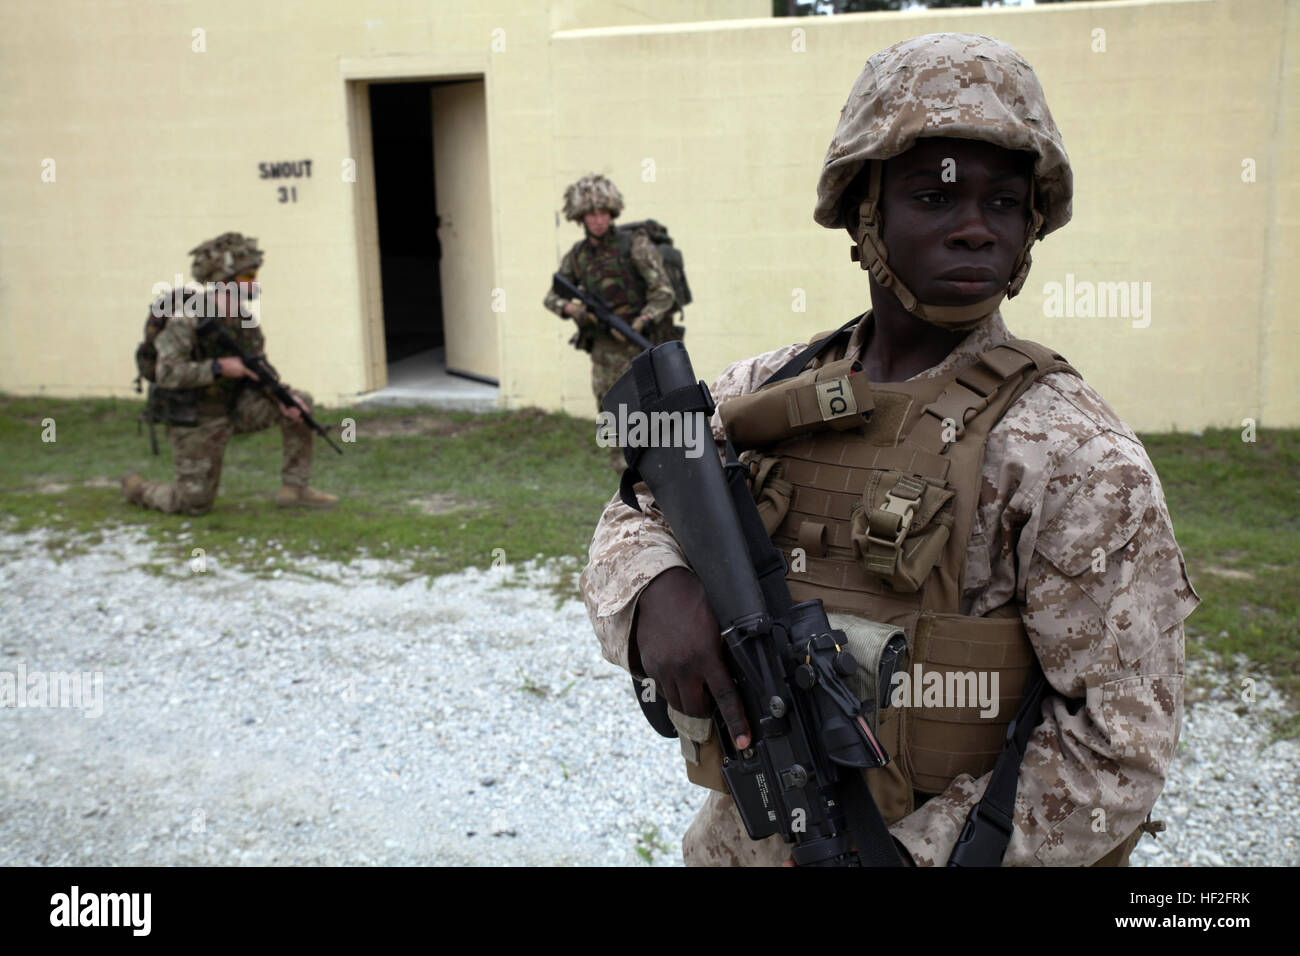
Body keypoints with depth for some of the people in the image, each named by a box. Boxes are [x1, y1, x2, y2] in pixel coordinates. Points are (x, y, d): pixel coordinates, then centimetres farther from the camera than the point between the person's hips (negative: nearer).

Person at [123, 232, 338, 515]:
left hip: (232, 408, 7)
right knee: (196, 504, -3)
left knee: (299, 402, -7)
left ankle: (294, 488, 0)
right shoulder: (187, 319, -23)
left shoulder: (242, 316, 0)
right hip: (194, 420, -7)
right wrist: (220, 367, -31)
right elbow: (167, 374, -30)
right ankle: (136, 488, 28)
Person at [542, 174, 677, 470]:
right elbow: (552, 297, 11)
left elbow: (663, 293, -16)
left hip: (642, 345, -5)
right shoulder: (578, 254, 4)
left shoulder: (636, 245, -11)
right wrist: (572, 308, -12)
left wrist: (639, 324, -30)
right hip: (604, 350, 5)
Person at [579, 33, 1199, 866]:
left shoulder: (1077, 459, -18)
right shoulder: (763, 392, -3)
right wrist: (656, 589, -20)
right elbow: (639, 515, 3)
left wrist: (917, 852, -20)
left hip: (942, 848, -4)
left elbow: (1118, 745, -17)